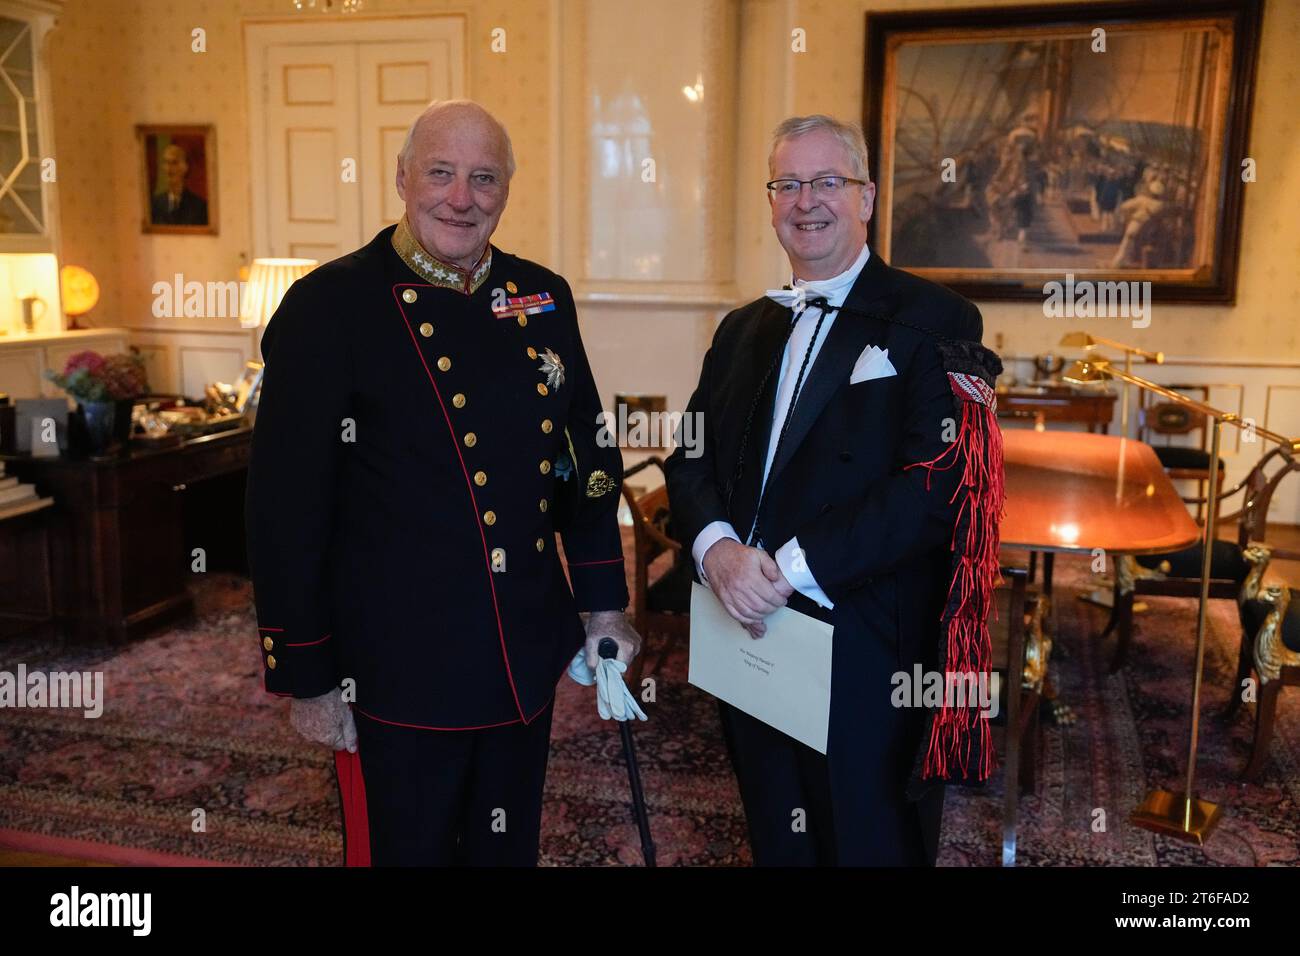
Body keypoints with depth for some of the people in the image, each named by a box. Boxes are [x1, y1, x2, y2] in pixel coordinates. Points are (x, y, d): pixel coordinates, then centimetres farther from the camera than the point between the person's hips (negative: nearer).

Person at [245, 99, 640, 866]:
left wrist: (604, 603, 11)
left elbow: (587, 456, 11)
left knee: (511, 853, 22)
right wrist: (306, 676, -9)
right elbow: (287, 507, -11)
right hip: (398, 677, -5)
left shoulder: (545, 298, 4)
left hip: (527, 669, 5)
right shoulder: (330, 306, -11)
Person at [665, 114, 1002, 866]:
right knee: (779, 846, 21)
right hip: (753, 638, 6)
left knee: (871, 847, 10)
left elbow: (938, 483, -19)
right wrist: (717, 546, -14)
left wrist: (793, 566, -23)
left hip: (869, 661, -5)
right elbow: (692, 459, 8)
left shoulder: (934, 322, -7)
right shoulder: (744, 330, 13)